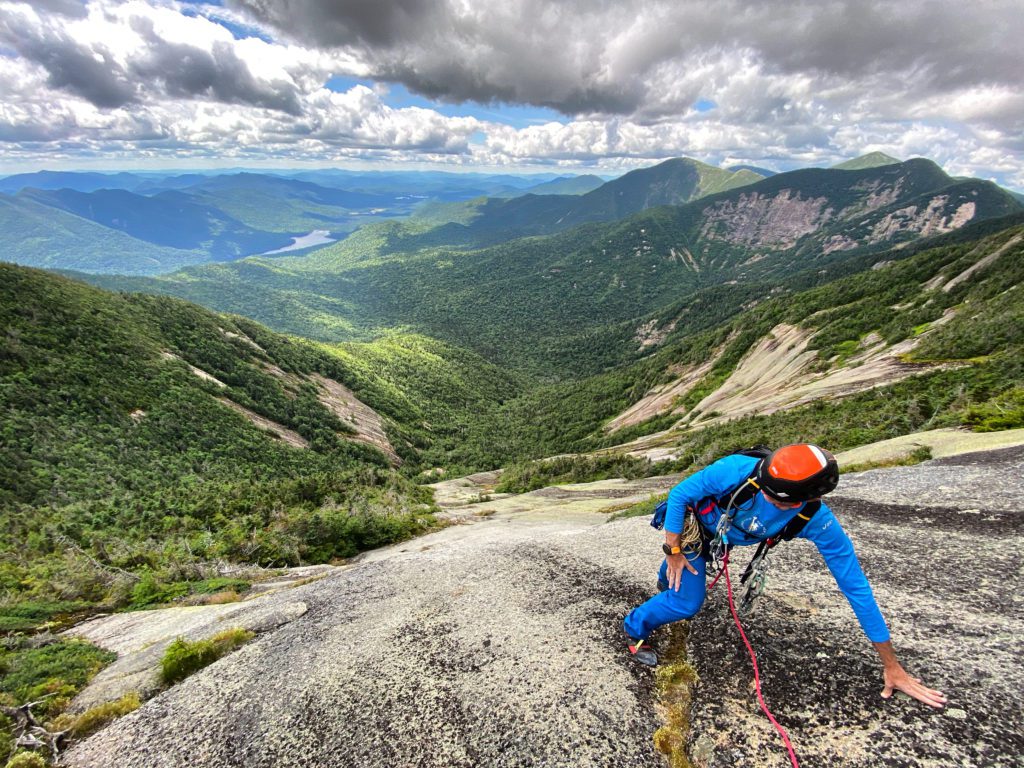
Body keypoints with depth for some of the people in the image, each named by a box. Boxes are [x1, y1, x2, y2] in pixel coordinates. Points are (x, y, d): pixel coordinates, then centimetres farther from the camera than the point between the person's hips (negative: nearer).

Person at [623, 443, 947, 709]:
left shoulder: (819, 523, -35)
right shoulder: (738, 470, -44)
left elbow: (856, 587, -22)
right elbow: (678, 494, -27)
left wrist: (892, 665, -12)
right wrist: (673, 550, -20)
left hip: (723, 538, 4)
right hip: (692, 522, -3)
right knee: (687, 602, -8)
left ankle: (668, 582, 66)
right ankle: (635, 629, 20)